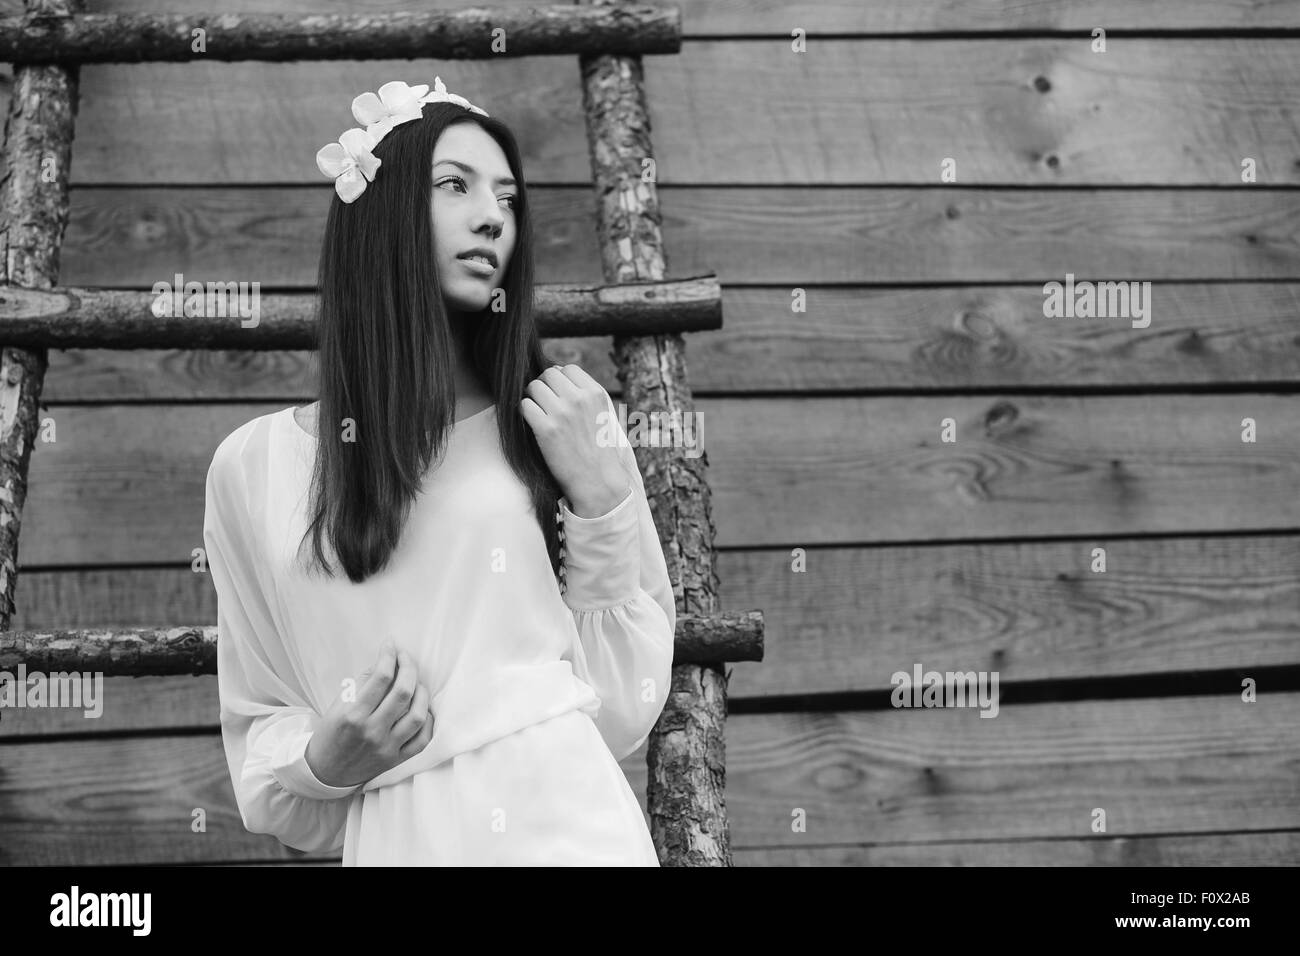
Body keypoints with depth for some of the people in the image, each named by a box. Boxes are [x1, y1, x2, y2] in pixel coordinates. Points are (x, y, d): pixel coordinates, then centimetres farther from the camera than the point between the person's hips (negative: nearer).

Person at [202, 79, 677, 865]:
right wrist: (325, 761, -8)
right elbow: (260, 731, 12)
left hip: (571, 823, 0)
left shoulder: (566, 424, 5)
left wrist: (597, 499, -6)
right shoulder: (256, 468, 4)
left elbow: (623, 711, 3)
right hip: (397, 841, 0)